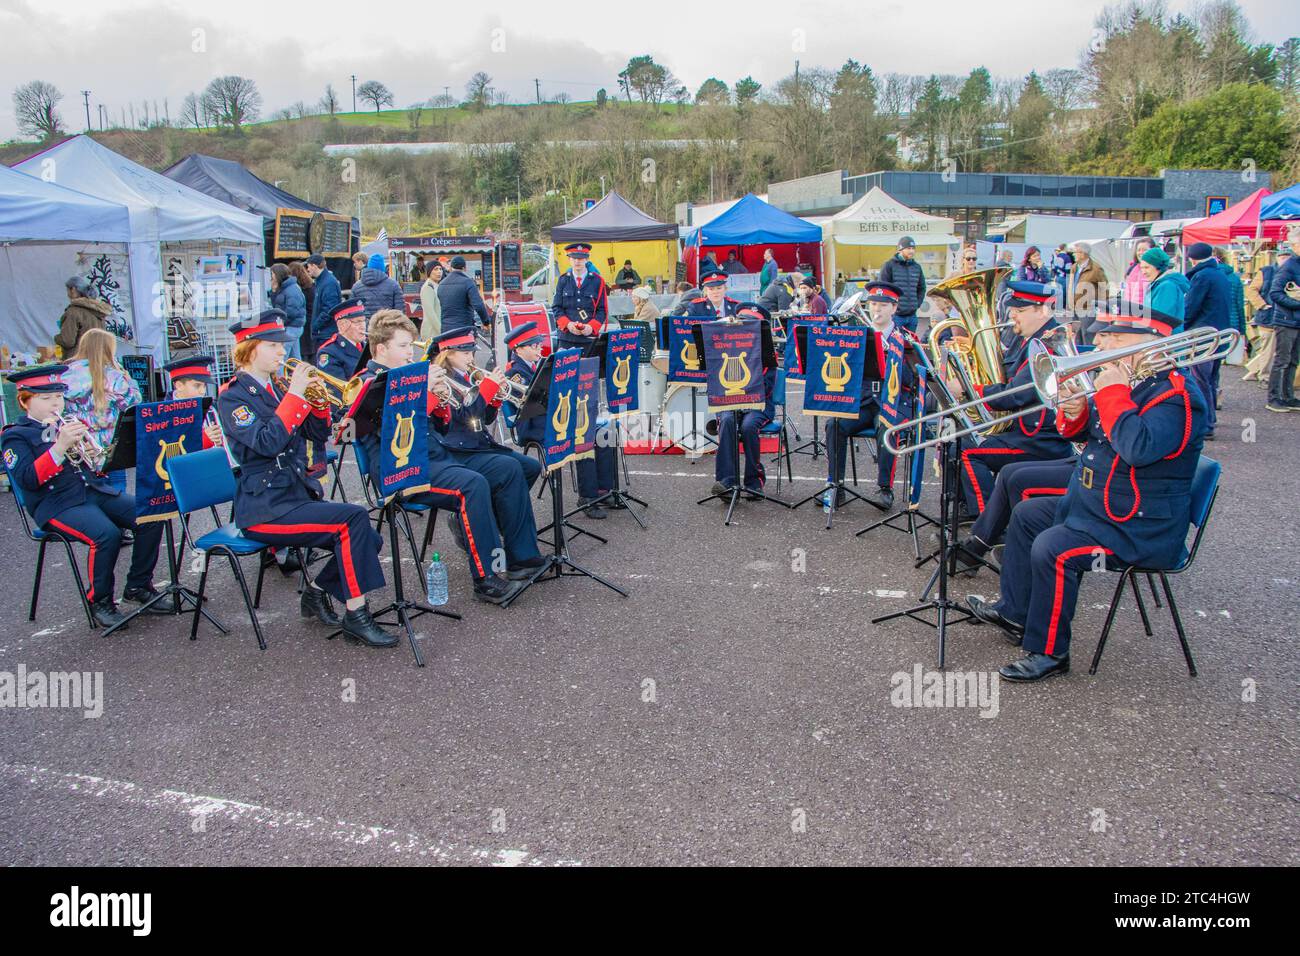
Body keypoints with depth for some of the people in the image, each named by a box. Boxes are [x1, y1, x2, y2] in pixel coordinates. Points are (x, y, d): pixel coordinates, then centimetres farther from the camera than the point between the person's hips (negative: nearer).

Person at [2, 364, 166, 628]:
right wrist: (60, 446, -23)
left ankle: (139, 586, -1)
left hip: (95, 489, 6)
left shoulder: (70, 424, 21)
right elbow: (28, 480, -14)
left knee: (151, 518, -16)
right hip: (57, 503, -6)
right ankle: (99, 601, -13)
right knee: (107, 534, -33)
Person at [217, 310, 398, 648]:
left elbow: (318, 433, 13)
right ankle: (356, 616, -20)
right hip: (265, 509, -8)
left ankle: (316, 592, 15)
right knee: (354, 519, -25)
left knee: (368, 540, -6)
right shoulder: (232, 398, -7)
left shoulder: (275, 389, 15)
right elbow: (267, 442, -24)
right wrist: (295, 395, -21)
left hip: (298, 494, 8)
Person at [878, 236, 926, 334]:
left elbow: (921, 288, 24)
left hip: (912, 315, 6)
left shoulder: (917, 267, 13)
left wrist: (917, 304, 11)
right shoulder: (889, 265, -3)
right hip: (895, 315, -6)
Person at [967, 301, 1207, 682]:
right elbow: (1079, 432, 15)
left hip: (1141, 529, -11)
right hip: (1093, 504, 11)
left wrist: (1112, 393, -28)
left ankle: (1049, 652, -14)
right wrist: (1074, 413, -9)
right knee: (1026, 516, 19)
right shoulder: (1130, 385, 9)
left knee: (1053, 549, -28)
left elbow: (1139, 448, -38)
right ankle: (1014, 611, 27)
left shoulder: (1177, 397, -20)